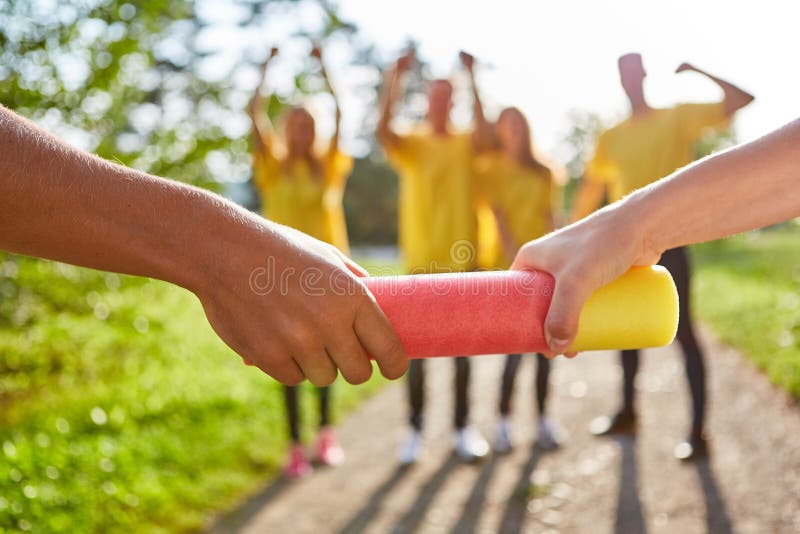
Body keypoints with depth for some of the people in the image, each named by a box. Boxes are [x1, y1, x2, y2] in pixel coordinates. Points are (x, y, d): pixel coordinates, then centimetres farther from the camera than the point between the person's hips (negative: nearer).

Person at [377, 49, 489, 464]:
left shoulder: (467, 143, 8)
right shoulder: (411, 145, 5)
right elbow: (383, 130, -15)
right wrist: (395, 77, -22)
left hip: (463, 260, 1)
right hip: (422, 260, -1)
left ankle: (462, 428, 17)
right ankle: (415, 430, 10)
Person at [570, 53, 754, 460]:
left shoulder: (679, 118, 1)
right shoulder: (610, 138, 12)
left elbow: (741, 100, -7)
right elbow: (591, 190, 14)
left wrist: (697, 71, -12)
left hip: (667, 241, -5)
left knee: (682, 331, -7)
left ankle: (698, 430, -3)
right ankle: (627, 411, 27)